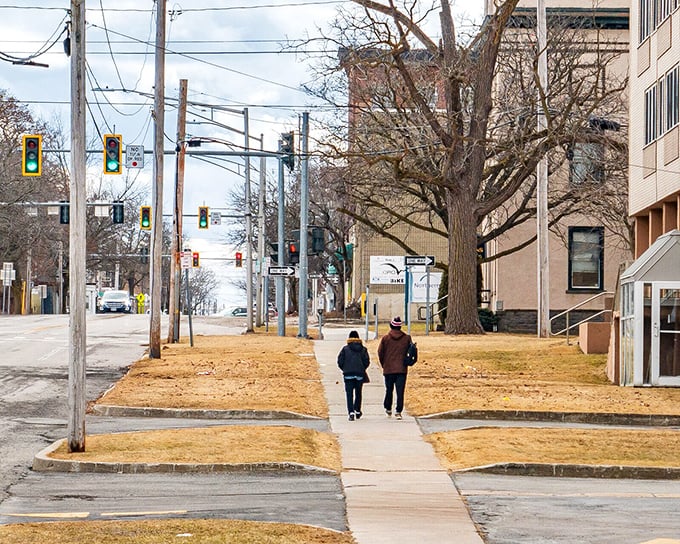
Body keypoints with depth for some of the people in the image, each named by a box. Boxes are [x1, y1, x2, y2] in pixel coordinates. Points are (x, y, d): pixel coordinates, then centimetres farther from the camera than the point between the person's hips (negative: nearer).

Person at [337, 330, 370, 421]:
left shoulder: (345, 348, 0)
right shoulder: (363, 349, 3)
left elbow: (340, 361, -3)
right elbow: (367, 361, 0)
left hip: (348, 374, -2)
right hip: (360, 374, 2)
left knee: (349, 394, -3)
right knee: (358, 393, 17)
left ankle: (351, 412, -18)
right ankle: (357, 411, 26)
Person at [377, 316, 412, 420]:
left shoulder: (385, 338, -2)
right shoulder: (407, 338, 0)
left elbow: (380, 353, -1)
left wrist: (384, 365, 12)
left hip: (388, 369, 0)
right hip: (402, 369, 0)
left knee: (389, 390, 15)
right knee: (400, 391, -1)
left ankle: (388, 409, 27)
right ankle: (398, 411, -8)